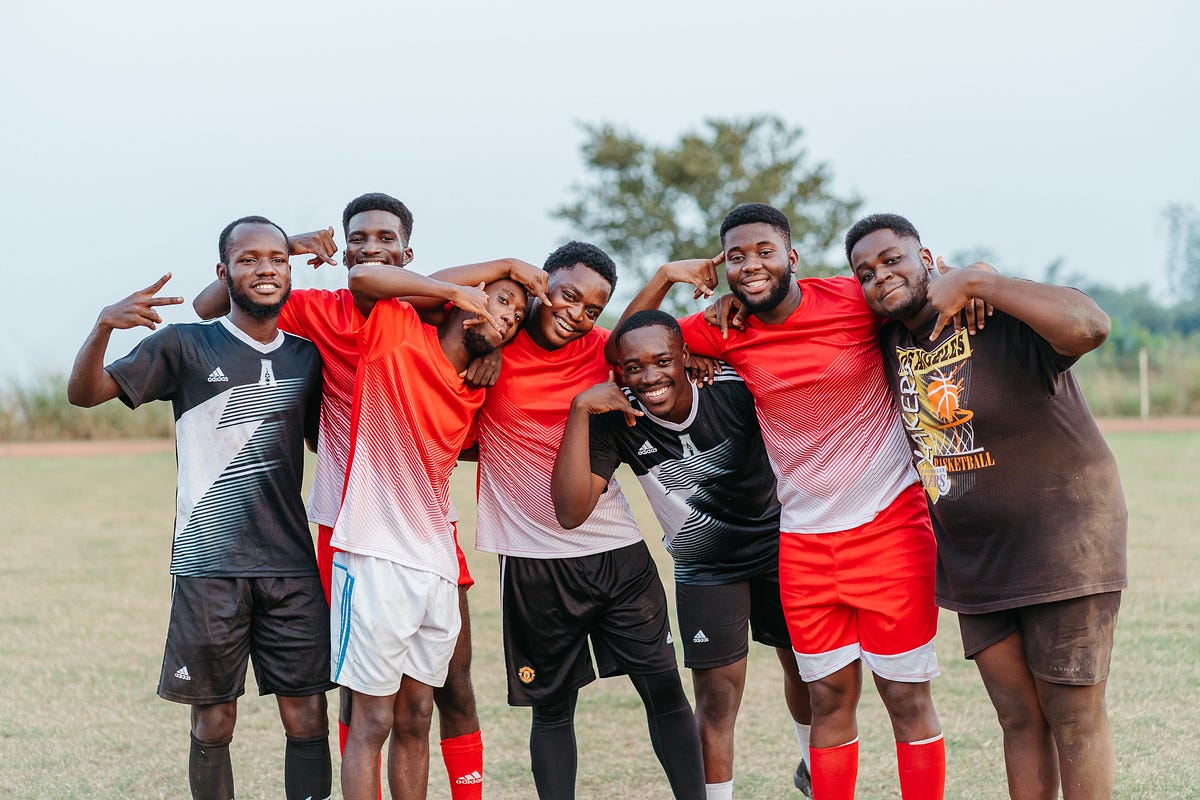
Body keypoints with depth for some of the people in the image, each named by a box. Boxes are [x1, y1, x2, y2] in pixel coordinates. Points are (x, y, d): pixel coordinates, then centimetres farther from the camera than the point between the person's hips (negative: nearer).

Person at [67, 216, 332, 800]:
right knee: (213, 723, 3)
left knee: (307, 719, -1)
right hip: (208, 567, -3)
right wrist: (105, 324, -24)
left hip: (291, 567, 3)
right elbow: (84, 393, -5)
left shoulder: (307, 356, 11)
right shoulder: (186, 347, 0)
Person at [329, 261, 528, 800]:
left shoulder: (475, 392, 14)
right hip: (377, 559, -7)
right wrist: (456, 290, -18)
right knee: (372, 721, -3)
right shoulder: (399, 332, -4)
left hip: (437, 568, 7)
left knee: (416, 719, 12)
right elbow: (362, 278, -21)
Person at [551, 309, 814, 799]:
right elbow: (571, 512, -34)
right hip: (704, 570, -1)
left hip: (778, 549, 1)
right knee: (716, 702, -9)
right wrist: (580, 410, -38)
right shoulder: (617, 421, -24)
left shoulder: (735, 390, -25)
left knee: (808, 669, 17)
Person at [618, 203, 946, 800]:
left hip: (889, 524, -3)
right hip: (804, 542, 3)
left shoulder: (854, 300, -10)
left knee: (907, 696, 1)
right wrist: (665, 276, -4)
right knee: (829, 697, 9)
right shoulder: (725, 331, 0)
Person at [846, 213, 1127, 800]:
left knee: (1073, 717, 0)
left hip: (1062, 545, -6)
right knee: (1018, 717, 11)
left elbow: (1090, 326, -37)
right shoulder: (886, 342, 4)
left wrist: (974, 282, -30)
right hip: (974, 561, 6)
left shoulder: (1001, 315, -17)